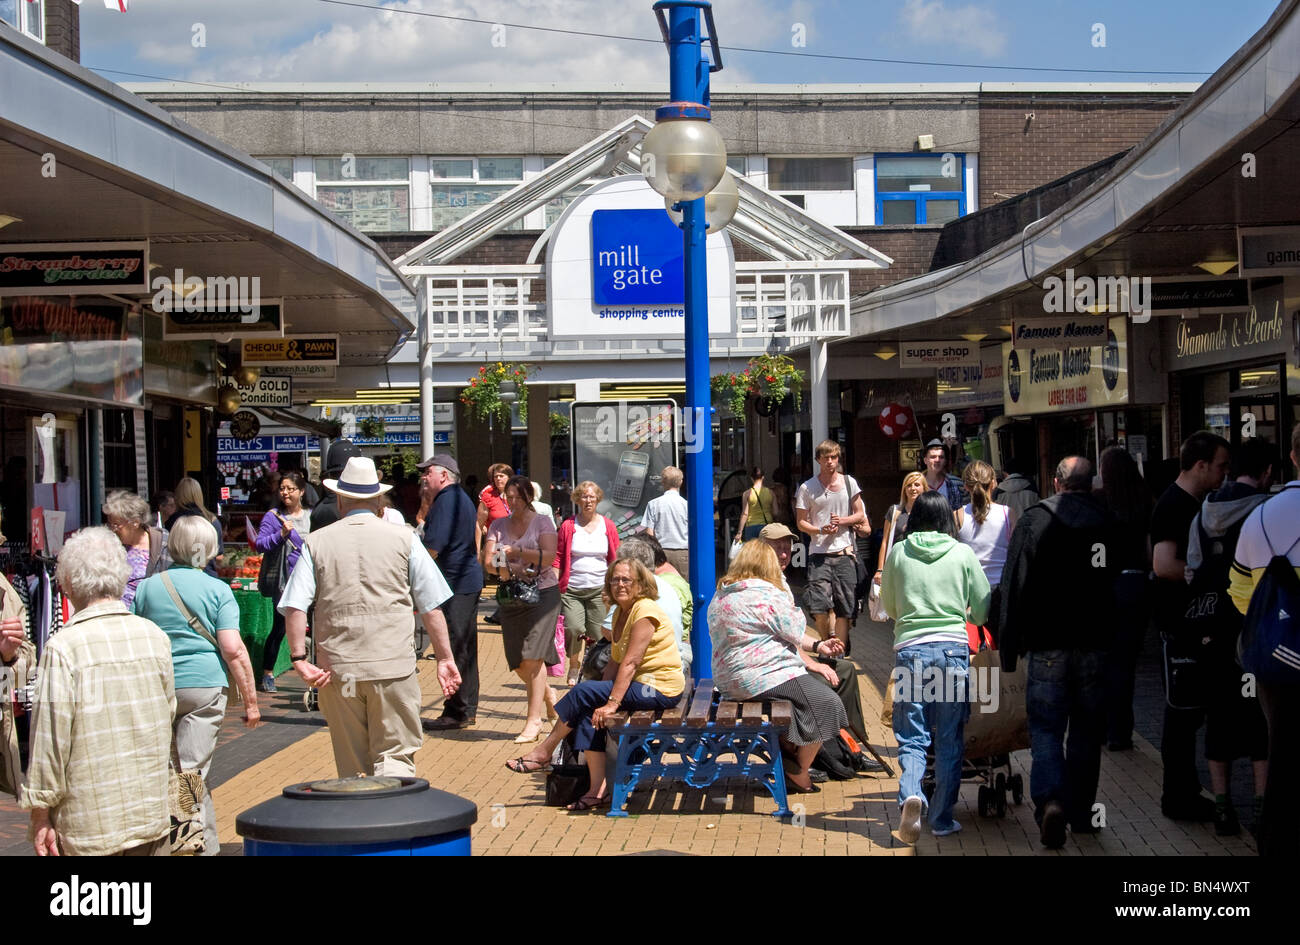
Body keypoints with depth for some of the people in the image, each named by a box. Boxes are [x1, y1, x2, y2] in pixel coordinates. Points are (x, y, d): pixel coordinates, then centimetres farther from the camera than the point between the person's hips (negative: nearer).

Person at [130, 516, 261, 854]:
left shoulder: (146, 587, 6)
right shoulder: (217, 589, -2)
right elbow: (233, 649, -9)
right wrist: (250, 700, -4)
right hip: (204, 686, -2)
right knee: (193, 773, 0)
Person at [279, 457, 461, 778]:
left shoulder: (316, 543, 5)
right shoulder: (403, 539, 2)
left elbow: (294, 608, -5)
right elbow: (431, 607, 2)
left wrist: (299, 658, -4)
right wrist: (445, 658, 8)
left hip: (337, 668, 2)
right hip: (393, 667, -1)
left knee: (351, 766, 13)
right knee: (396, 756, 2)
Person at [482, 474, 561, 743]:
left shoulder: (542, 522, 1)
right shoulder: (498, 526, 11)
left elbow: (549, 556, -13)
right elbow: (487, 561, 0)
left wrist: (518, 552, -21)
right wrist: (501, 568, -20)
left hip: (542, 592, -4)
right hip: (511, 597, 4)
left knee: (533, 655, -13)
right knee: (518, 662, 4)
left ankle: (534, 720, -10)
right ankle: (548, 694, 33)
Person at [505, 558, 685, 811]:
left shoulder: (645, 611, -15)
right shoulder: (621, 613, 14)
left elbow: (631, 662, -22)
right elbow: (615, 662, 10)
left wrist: (611, 702, -27)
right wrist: (600, 698, -3)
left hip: (660, 690, -9)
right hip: (641, 685, 9)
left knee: (583, 693, -17)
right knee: (587, 709, -9)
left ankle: (543, 754, -4)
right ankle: (598, 788, -11)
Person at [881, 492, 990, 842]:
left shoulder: (898, 553, 5)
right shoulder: (962, 554, 3)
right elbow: (984, 610, 7)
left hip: (909, 648, 0)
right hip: (953, 648, 0)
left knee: (912, 737, 4)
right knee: (949, 740, 8)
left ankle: (910, 794, -22)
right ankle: (942, 818, 10)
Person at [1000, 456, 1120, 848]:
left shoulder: (1034, 521, -3)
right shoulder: (1107, 522, 4)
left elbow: (1014, 588, -5)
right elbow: (1120, 582, 11)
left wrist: (1010, 650, -1)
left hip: (1048, 645, -2)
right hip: (1096, 645, 2)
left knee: (1046, 728, 1)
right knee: (1086, 731, 13)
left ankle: (1050, 799, -20)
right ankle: (1081, 812, 18)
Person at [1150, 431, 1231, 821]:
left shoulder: (1193, 503, 13)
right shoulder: (1174, 506, -19)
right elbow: (1164, 565, -31)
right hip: (1181, 623, -10)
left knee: (1187, 707, 16)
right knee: (1184, 710, -3)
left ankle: (1182, 792, 25)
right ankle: (1179, 797, 4)